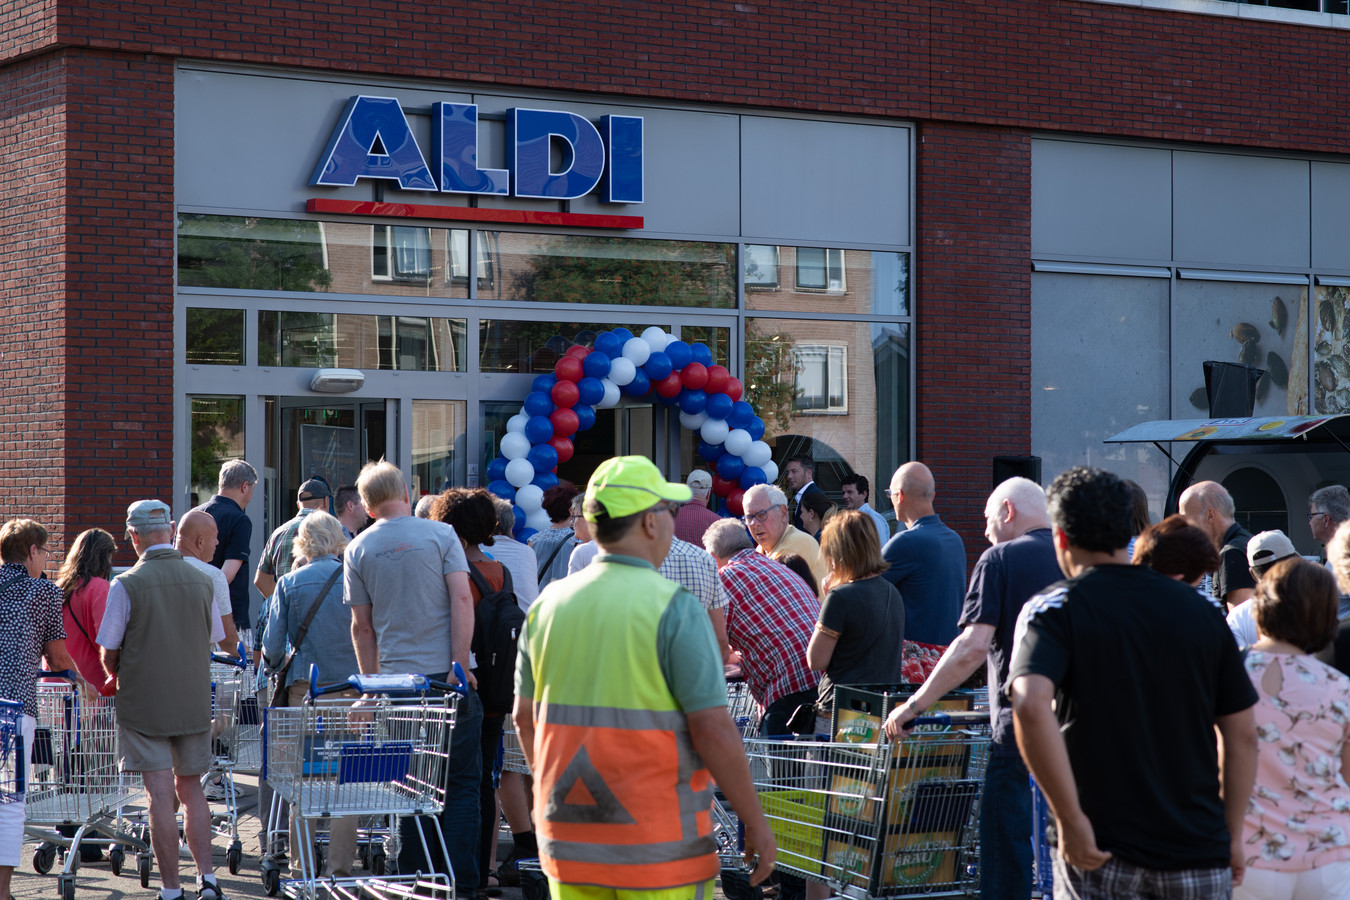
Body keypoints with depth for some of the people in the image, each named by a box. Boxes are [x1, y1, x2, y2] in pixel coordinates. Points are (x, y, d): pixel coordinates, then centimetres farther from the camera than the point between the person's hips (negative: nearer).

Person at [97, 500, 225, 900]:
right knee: (191, 788, 16)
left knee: (160, 796, -1)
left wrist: (117, 677, 16)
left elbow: (109, 654, -6)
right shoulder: (201, 581, 1)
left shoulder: (126, 585, -11)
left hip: (143, 704, -4)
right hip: (194, 701, 4)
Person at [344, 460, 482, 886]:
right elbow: (462, 599, -10)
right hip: (446, 674, -2)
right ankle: (460, 881, -4)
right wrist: (460, 667, -8)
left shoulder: (359, 548, 5)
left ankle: (415, 880, 8)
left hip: (396, 678, 2)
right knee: (461, 782, 3)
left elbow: (362, 626, 7)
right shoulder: (440, 534, -1)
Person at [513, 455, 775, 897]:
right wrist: (756, 823, -7)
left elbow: (525, 718, 13)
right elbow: (713, 730, -16)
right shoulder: (674, 608, -13)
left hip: (572, 840, 6)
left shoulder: (551, 604, 4)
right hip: (656, 845, -5)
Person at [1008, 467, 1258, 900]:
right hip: (1200, 856, 3)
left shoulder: (1054, 608, -5)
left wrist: (1070, 820, -18)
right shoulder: (1200, 611, 7)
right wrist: (1232, 834, 16)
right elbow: (1241, 735, 9)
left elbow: (1031, 707, -23)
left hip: (1100, 858, -3)